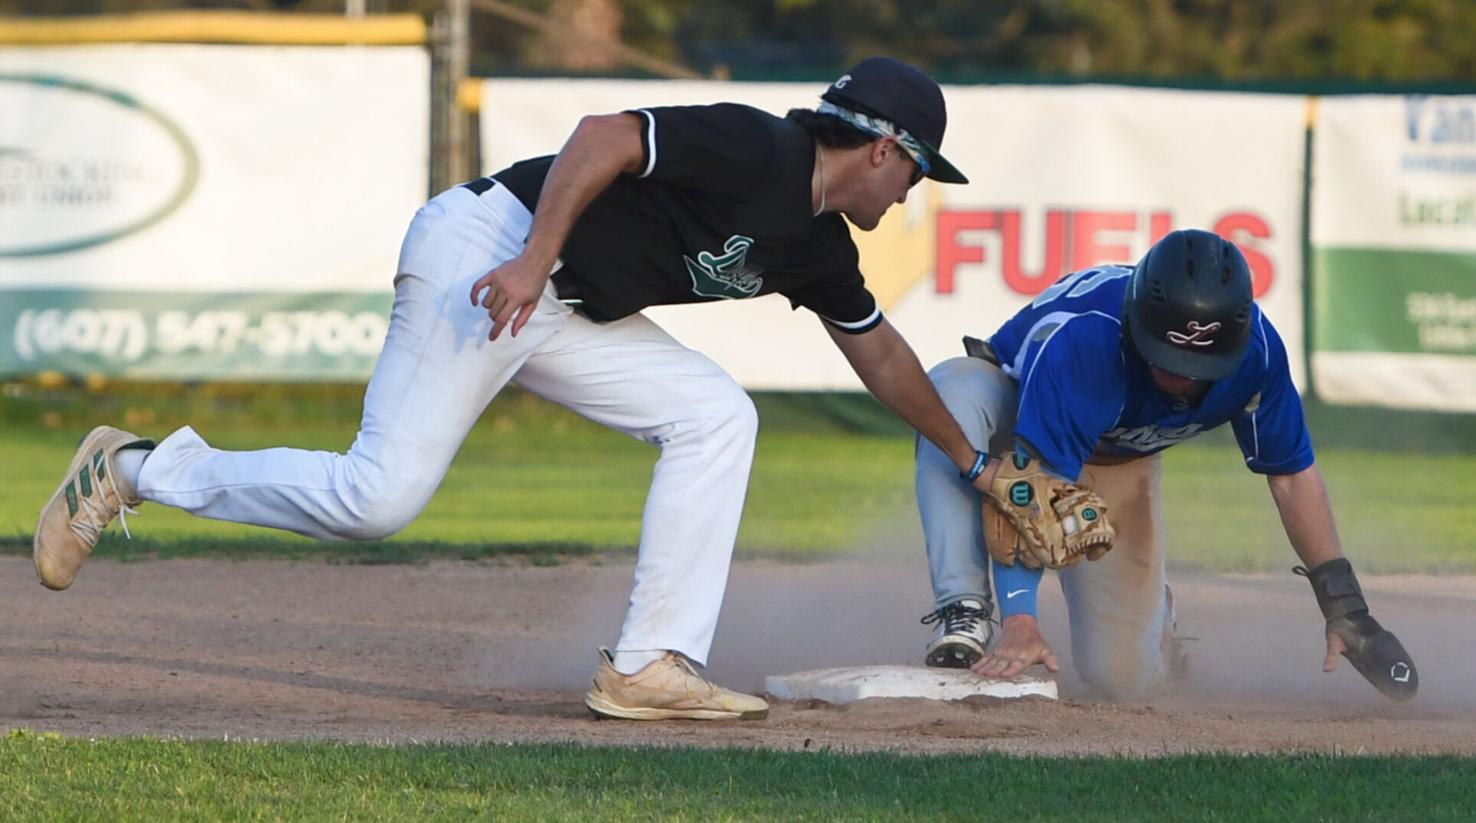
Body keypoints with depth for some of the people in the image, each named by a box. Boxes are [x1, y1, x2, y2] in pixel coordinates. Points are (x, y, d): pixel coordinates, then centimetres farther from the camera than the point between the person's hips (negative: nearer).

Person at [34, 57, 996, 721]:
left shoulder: (815, 246, 15)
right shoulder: (756, 151, -14)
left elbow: (879, 352, 30)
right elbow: (605, 135, -23)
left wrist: (968, 455, 38)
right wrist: (536, 259, -30)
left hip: (567, 310, 10)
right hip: (484, 255, -10)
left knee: (716, 416, -1)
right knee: (377, 497, -16)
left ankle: (653, 665, -4)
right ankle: (133, 471, 0)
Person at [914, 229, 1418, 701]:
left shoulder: (1255, 350, -28)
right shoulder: (1079, 336, -42)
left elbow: (1291, 472, -12)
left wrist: (1345, 609, -13)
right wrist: (1020, 621, -58)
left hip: (1120, 464, 4)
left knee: (1124, 679, -8)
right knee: (955, 391, -42)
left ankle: (1153, 617, 30)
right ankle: (963, 613, -38)